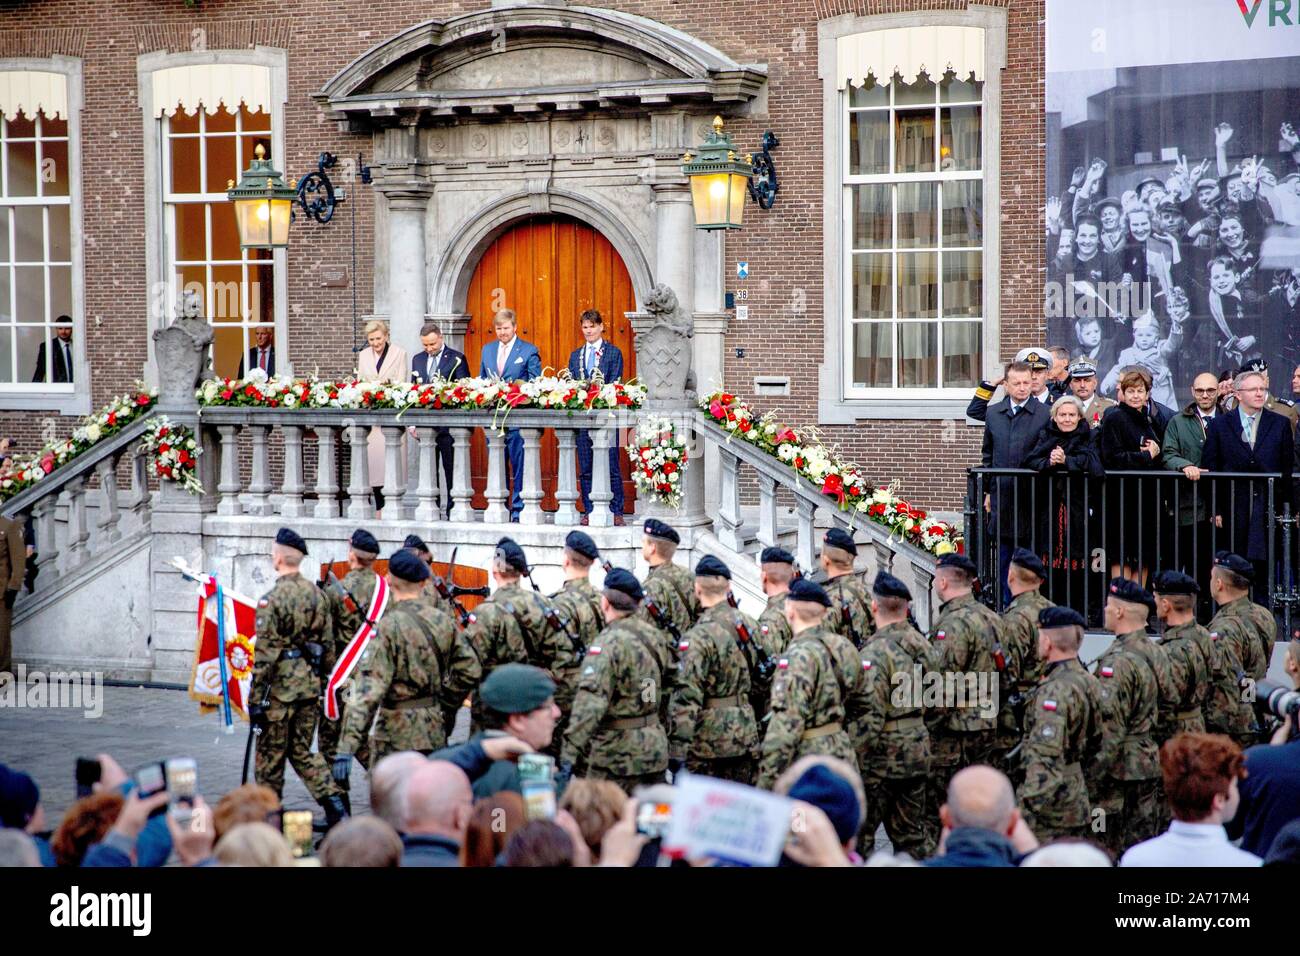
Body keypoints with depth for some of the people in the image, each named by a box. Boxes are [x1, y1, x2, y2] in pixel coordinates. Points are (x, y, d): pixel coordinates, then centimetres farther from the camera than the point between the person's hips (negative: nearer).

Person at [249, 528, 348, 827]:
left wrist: (255, 698, -12)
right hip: (310, 684, 6)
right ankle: (333, 800, 0)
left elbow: (264, 655, -16)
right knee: (302, 750, 16)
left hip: (280, 687, -6)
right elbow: (327, 643, 12)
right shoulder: (317, 595, 6)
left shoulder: (272, 599, -15)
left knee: (270, 754, 7)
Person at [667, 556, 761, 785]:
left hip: (708, 744, -7)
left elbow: (687, 698, -21)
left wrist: (677, 753, -20)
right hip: (745, 738, 7)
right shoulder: (750, 625, 5)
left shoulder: (700, 637, -17)